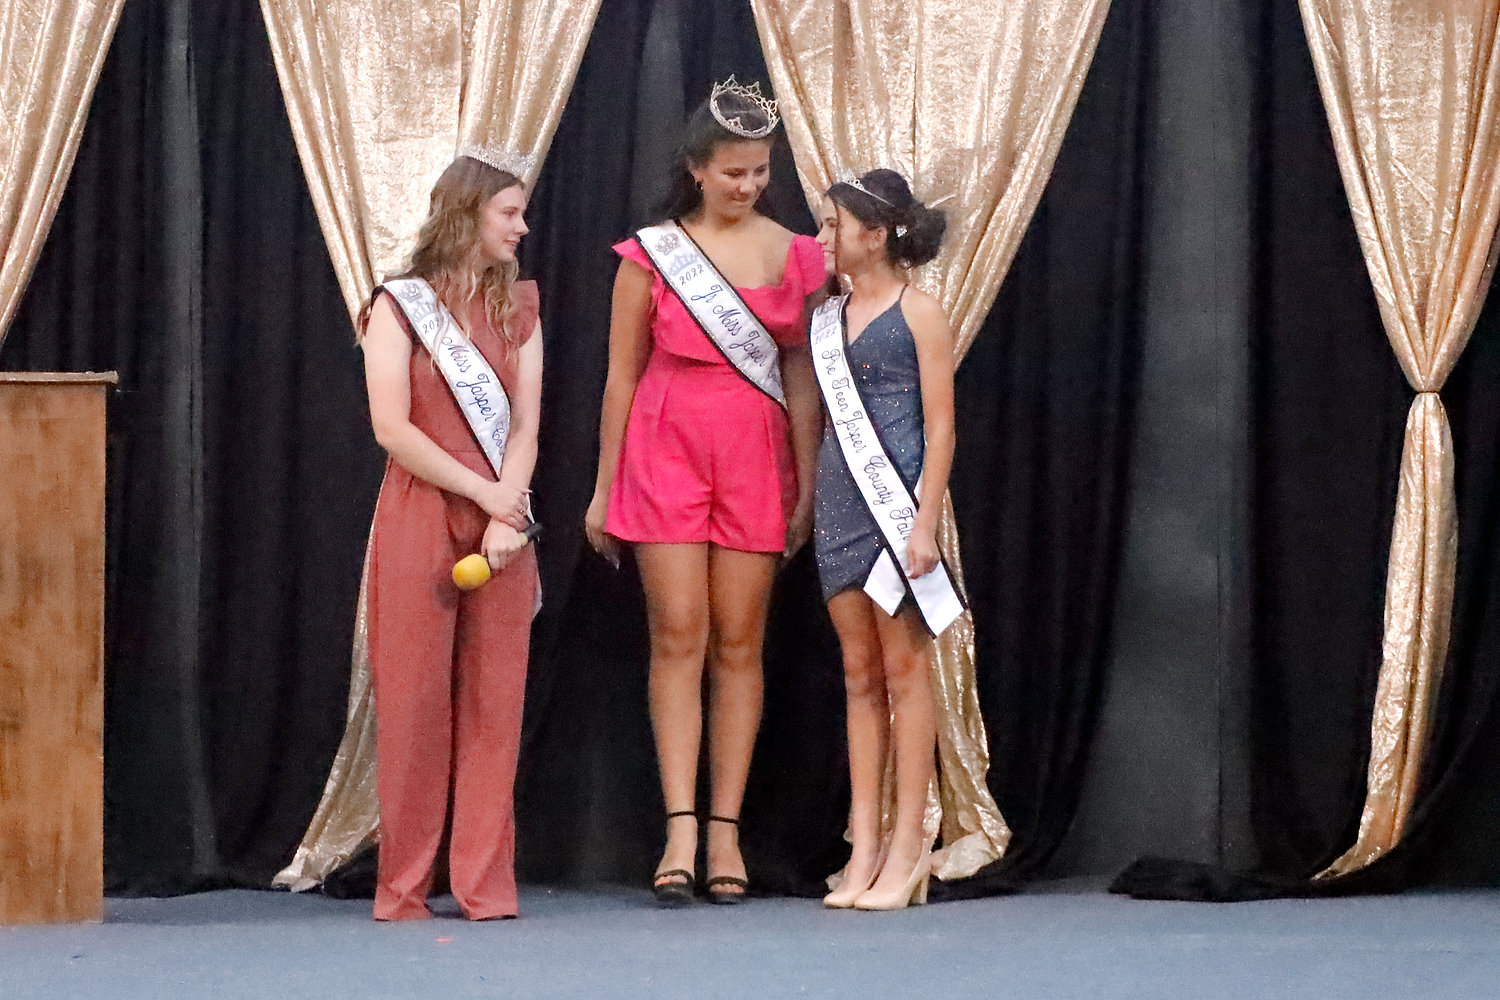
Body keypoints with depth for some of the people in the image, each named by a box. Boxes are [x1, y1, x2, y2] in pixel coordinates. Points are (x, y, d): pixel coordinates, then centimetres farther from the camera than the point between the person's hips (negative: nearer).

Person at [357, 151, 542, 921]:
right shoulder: (398, 307, 1)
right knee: (414, 703, -3)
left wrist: (507, 515, -11)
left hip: (502, 529, 3)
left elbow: (524, 424, 4)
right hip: (419, 525, -3)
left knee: (494, 704, 0)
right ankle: (403, 886, 3)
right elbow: (392, 428, -7)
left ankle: (485, 881, 3)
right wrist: (482, 490, -10)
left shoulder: (518, 308, 13)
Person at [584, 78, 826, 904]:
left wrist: (808, 482, 3)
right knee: (677, 636, -9)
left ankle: (726, 831, 3)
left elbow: (801, 375, 8)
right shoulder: (651, 254, 1)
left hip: (755, 459, 2)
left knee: (739, 644, 1)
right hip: (667, 453, -2)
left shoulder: (793, 257, 6)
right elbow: (622, 374, 4)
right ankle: (680, 829, -13)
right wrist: (604, 488, 4)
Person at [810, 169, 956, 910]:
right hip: (839, 501, 6)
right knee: (859, 674, 6)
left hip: (897, 499, -6)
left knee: (903, 668, -3)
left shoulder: (917, 312, -4)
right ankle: (864, 847, 8)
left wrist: (925, 521, -14)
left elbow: (940, 425, -7)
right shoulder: (828, 317, 13)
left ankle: (908, 846, 1)